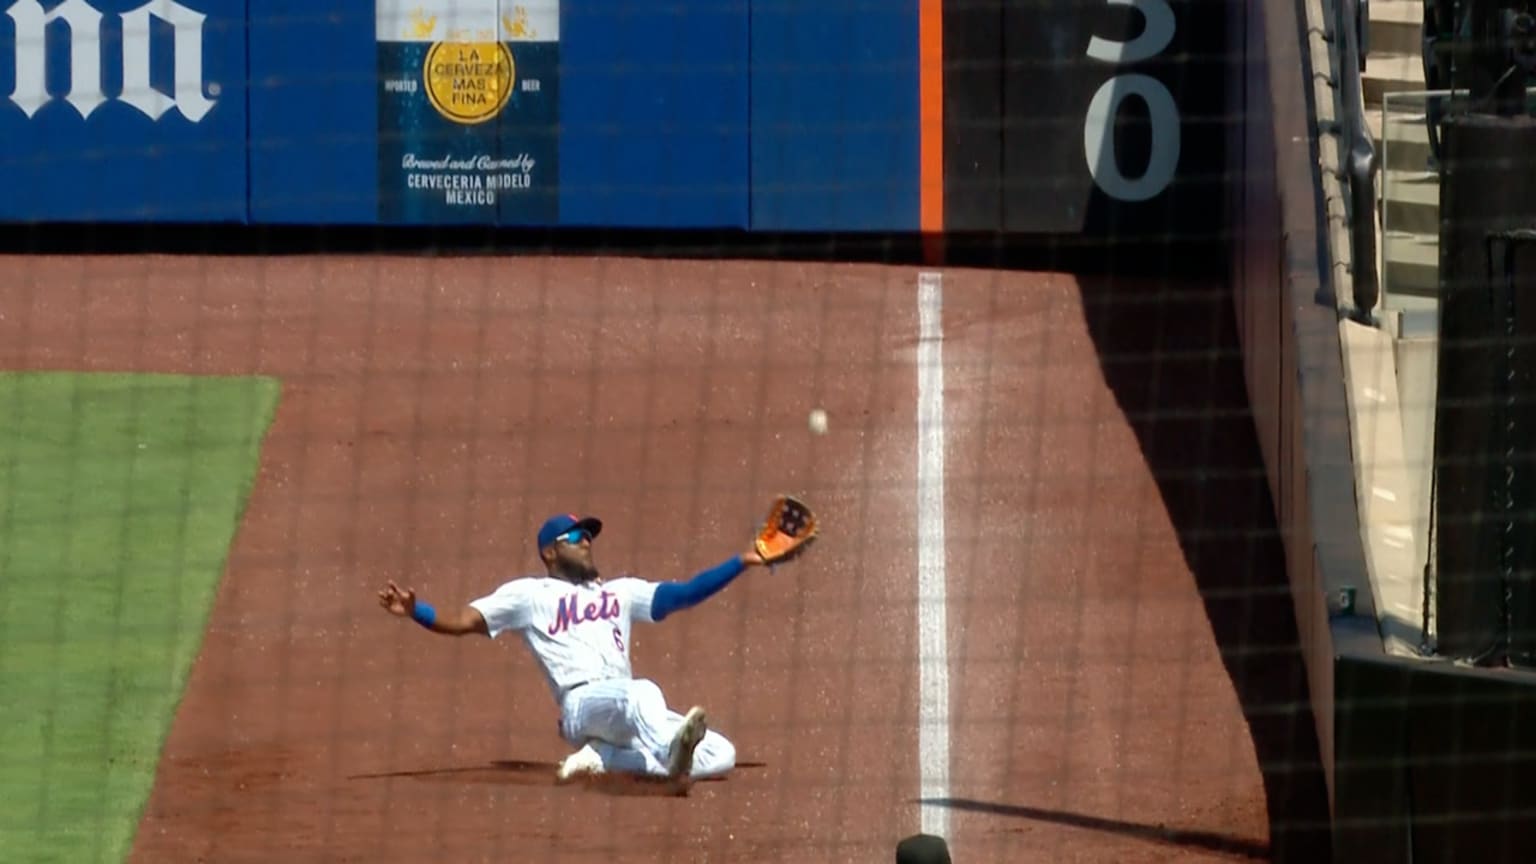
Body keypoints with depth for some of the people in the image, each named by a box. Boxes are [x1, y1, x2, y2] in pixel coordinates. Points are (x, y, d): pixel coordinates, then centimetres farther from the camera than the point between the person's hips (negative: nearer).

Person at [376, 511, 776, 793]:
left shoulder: (620, 592, 30)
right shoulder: (529, 594, 16)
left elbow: (683, 594, 23)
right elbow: (460, 621, 7)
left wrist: (742, 563, 13)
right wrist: (413, 610, -12)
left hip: (630, 713, 6)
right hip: (581, 703, -6)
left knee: (720, 755, -11)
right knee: (641, 691, -39)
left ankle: (601, 759, -14)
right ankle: (672, 758, -72)